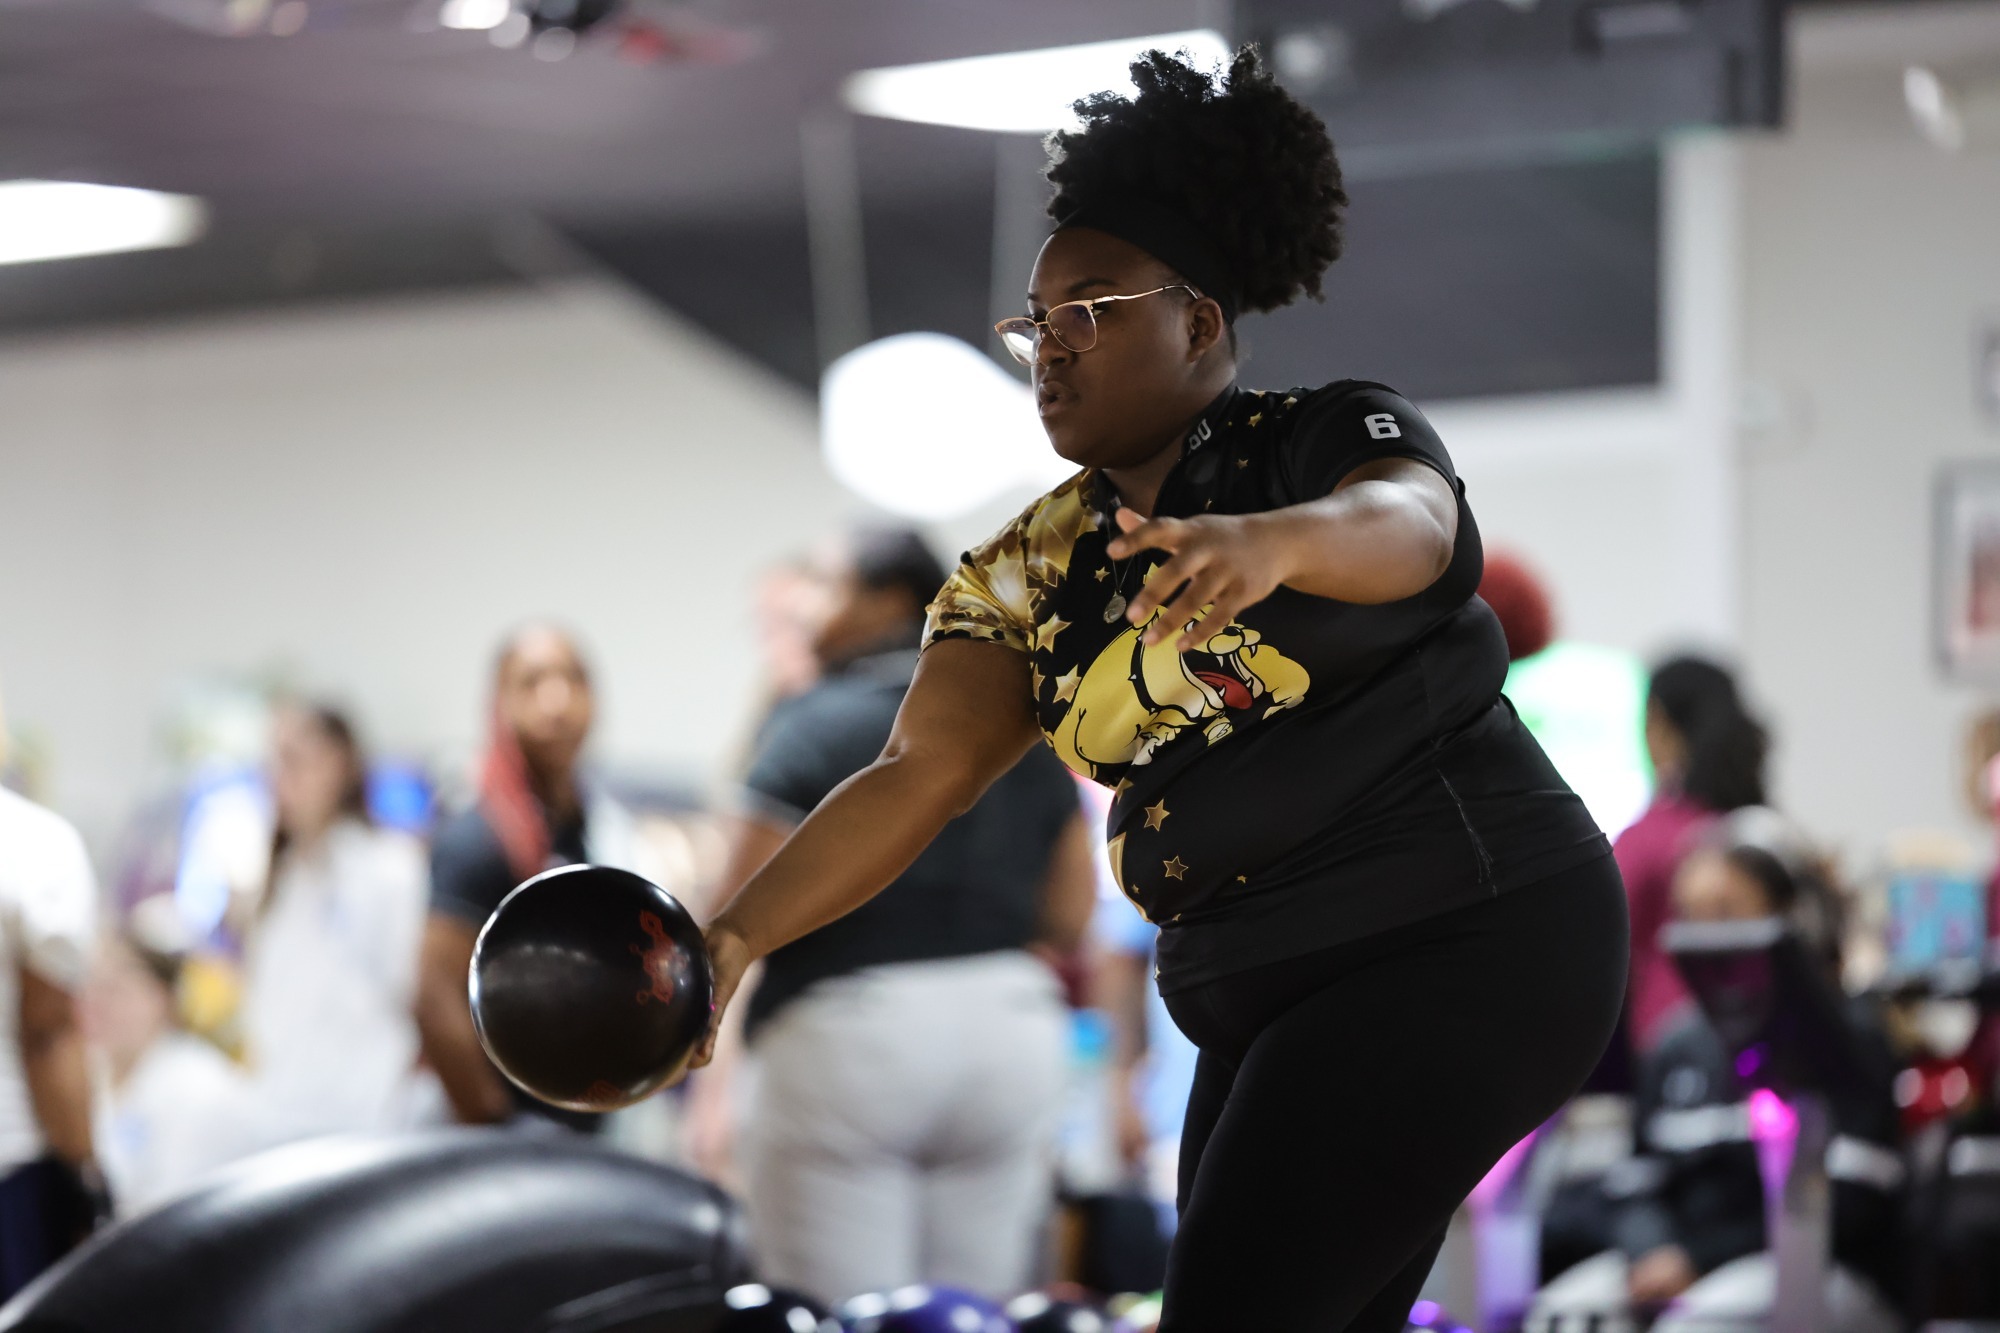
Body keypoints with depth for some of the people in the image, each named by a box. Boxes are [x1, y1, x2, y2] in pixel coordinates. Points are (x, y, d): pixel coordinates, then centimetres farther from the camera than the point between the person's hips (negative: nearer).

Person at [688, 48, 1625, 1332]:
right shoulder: (1031, 574, 10)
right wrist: (737, 937, -18)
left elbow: (1406, 527, -28)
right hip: (1267, 1001, 7)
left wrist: (1272, 540, -51)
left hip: (1470, 937, -7)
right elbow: (918, 773, -2)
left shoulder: (1334, 432, -4)